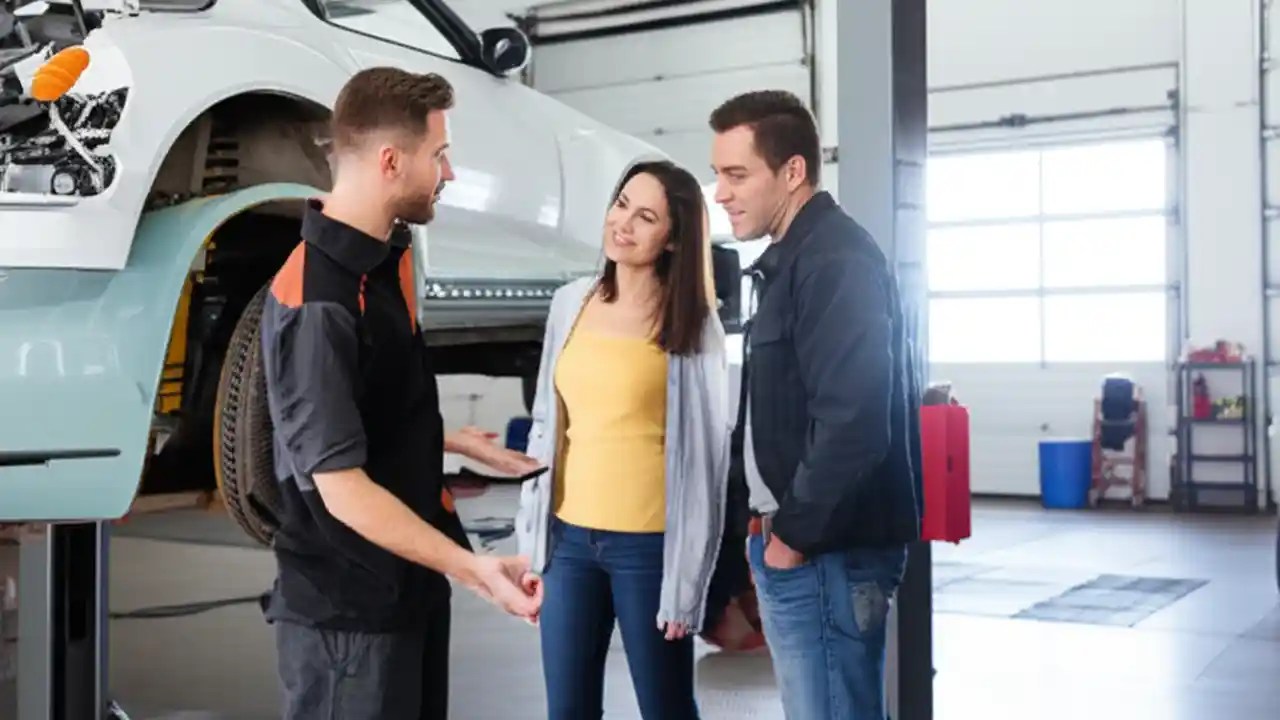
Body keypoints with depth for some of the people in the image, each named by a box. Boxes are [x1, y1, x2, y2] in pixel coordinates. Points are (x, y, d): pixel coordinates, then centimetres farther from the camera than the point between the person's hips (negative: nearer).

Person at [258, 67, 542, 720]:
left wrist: (451, 440, 22)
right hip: (348, 609, -9)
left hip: (412, 585, 9)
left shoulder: (389, 256, 5)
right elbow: (342, 486, -26)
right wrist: (469, 566, -31)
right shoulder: (318, 301, -24)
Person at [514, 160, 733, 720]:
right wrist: (532, 539, 10)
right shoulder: (570, 303, 7)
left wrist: (687, 579, -9)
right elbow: (546, 423, 12)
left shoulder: (692, 324, -6)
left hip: (648, 544, -4)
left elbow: (706, 452, -7)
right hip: (569, 538, 4)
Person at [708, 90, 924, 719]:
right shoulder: (791, 259, 16)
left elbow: (853, 421, -24)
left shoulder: (834, 259, -16)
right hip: (792, 540, 10)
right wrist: (772, 523, 12)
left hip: (827, 550, -10)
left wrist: (794, 533, -15)